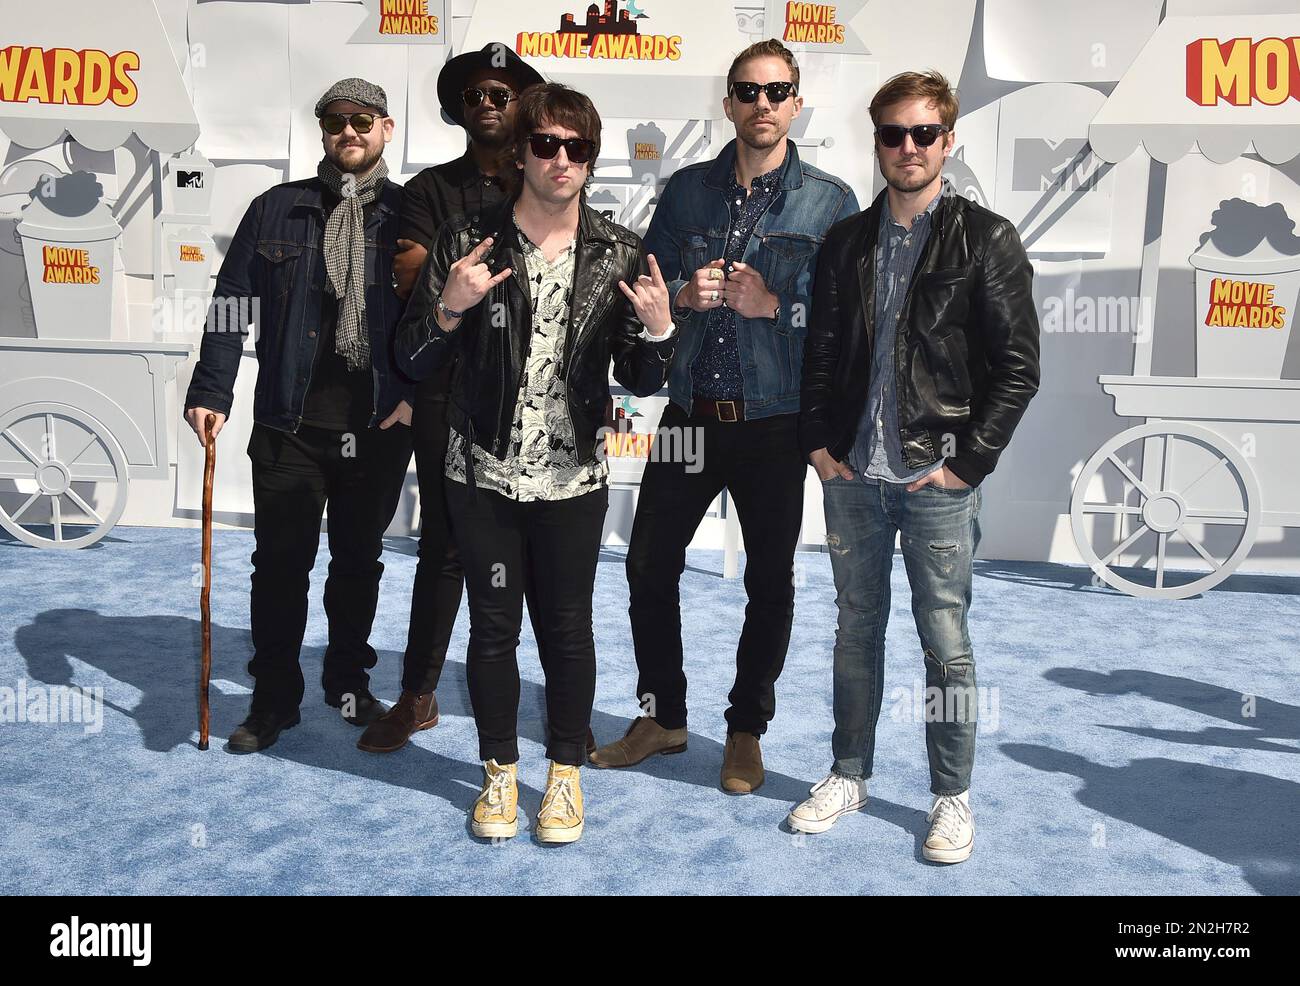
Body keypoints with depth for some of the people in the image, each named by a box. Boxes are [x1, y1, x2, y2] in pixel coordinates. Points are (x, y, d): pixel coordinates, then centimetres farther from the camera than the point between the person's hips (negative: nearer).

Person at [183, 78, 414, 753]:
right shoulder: (277, 209, 6)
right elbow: (233, 304, 4)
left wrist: (417, 394, -5)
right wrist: (211, 391, -3)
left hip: (380, 426, 0)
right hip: (291, 424, 0)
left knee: (359, 561, 14)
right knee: (281, 564, 5)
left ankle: (349, 683, 31)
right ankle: (275, 699, 20)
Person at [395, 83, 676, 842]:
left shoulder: (620, 254, 0)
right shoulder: (467, 242, -3)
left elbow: (640, 381, 2)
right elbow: (413, 361, -3)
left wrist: (659, 329, -18)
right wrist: (450, 308, -21)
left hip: (574, 480, 0)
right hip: (484, 475, 0)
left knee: (569, 628, 10)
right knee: (493, 627, 11)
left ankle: (566, 771, 30)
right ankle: (501, 771, 30)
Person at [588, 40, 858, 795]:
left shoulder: (831, 201, -1)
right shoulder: (687, 191, 8)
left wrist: (773, 304, -19)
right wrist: (687, 294, -13)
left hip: (775, 422, -2)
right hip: (691, 412, 3)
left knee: (770, 582, 8)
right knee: (650, 564, 7)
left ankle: (747, 731, 27)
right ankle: (662, 715, 28)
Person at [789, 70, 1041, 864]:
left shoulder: (986, 240, -3)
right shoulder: (847, 242, 9)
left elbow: (1018, 367, -5)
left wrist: (968, 462, -10)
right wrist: (818, 442, 3)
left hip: (937, 481, -4)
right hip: (852, 476, 4)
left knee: (947, 643, 4)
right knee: (857, 631, 14)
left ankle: (953, 797, 20)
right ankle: (849, 776, 28)